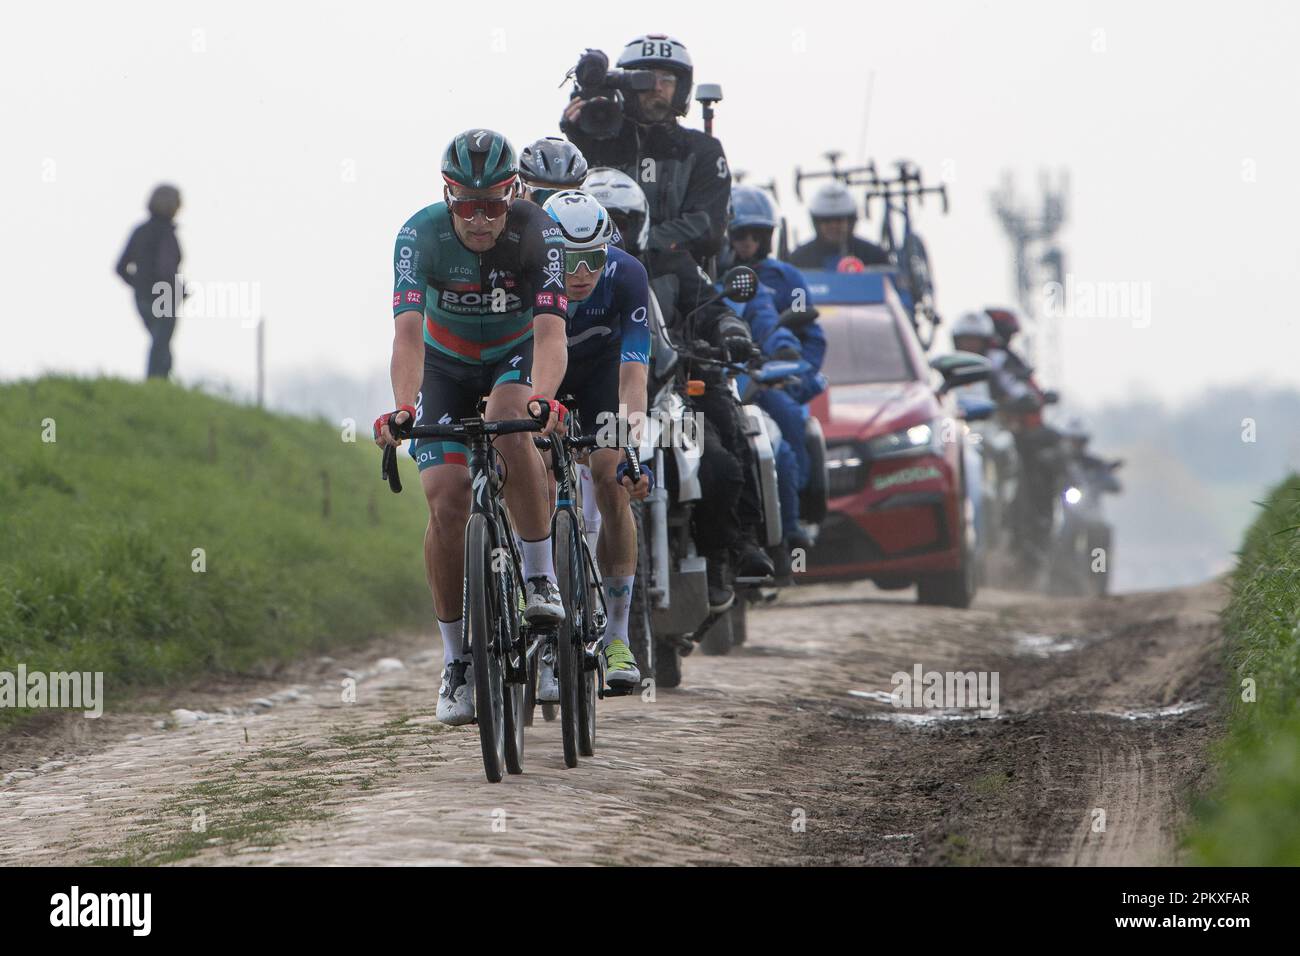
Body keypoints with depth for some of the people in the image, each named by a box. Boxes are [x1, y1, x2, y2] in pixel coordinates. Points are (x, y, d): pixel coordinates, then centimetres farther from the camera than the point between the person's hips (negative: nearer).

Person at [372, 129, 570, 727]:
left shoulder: (538, 232, -28)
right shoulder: (420, 235, -27)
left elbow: (550, 331, -38)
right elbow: (407, 332, -37)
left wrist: (543, 398, -58)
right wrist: (403, 410, -55)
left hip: (516, 356, -1)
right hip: (446, 364, 1)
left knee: (509, 424, -36)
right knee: (446, 503, -15)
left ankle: (540, 577, -20)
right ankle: (457, 660, -3)